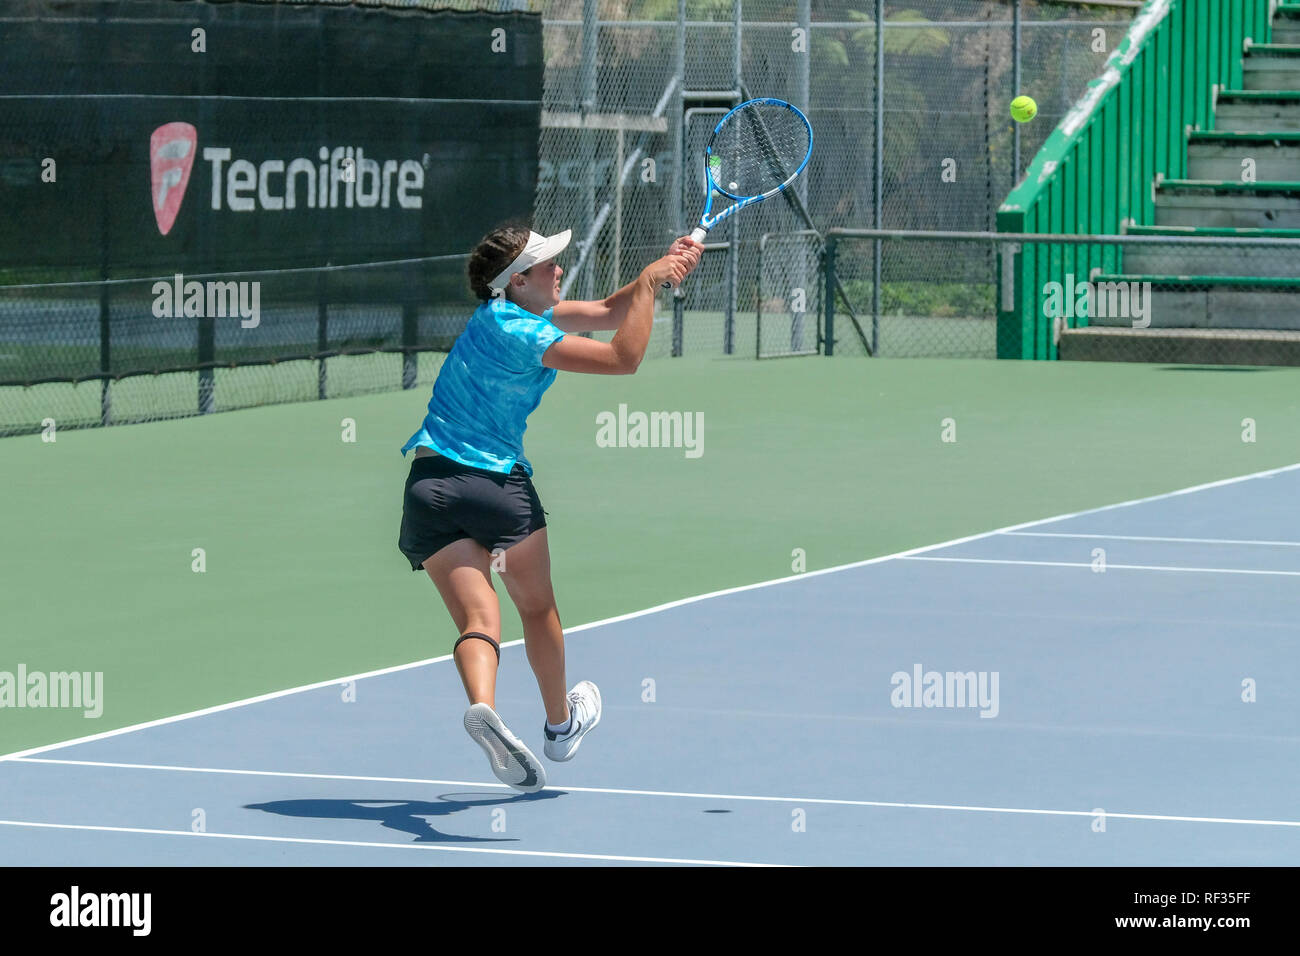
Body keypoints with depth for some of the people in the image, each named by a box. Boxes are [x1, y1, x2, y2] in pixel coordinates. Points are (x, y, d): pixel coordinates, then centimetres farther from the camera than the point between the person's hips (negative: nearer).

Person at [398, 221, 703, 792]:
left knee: (477, 619, -7)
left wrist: (663, 268, 8)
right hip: (497, 482, -7)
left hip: (428, 488, 7)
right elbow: (624, 357, -18)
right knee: (537, 608, 17)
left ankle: (482, 706, -33)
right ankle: (560, 723, 33)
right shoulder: (516, 331, -15)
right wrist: (651, 279, -9)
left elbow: (606, 312, 20)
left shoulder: (512, 314, 13)